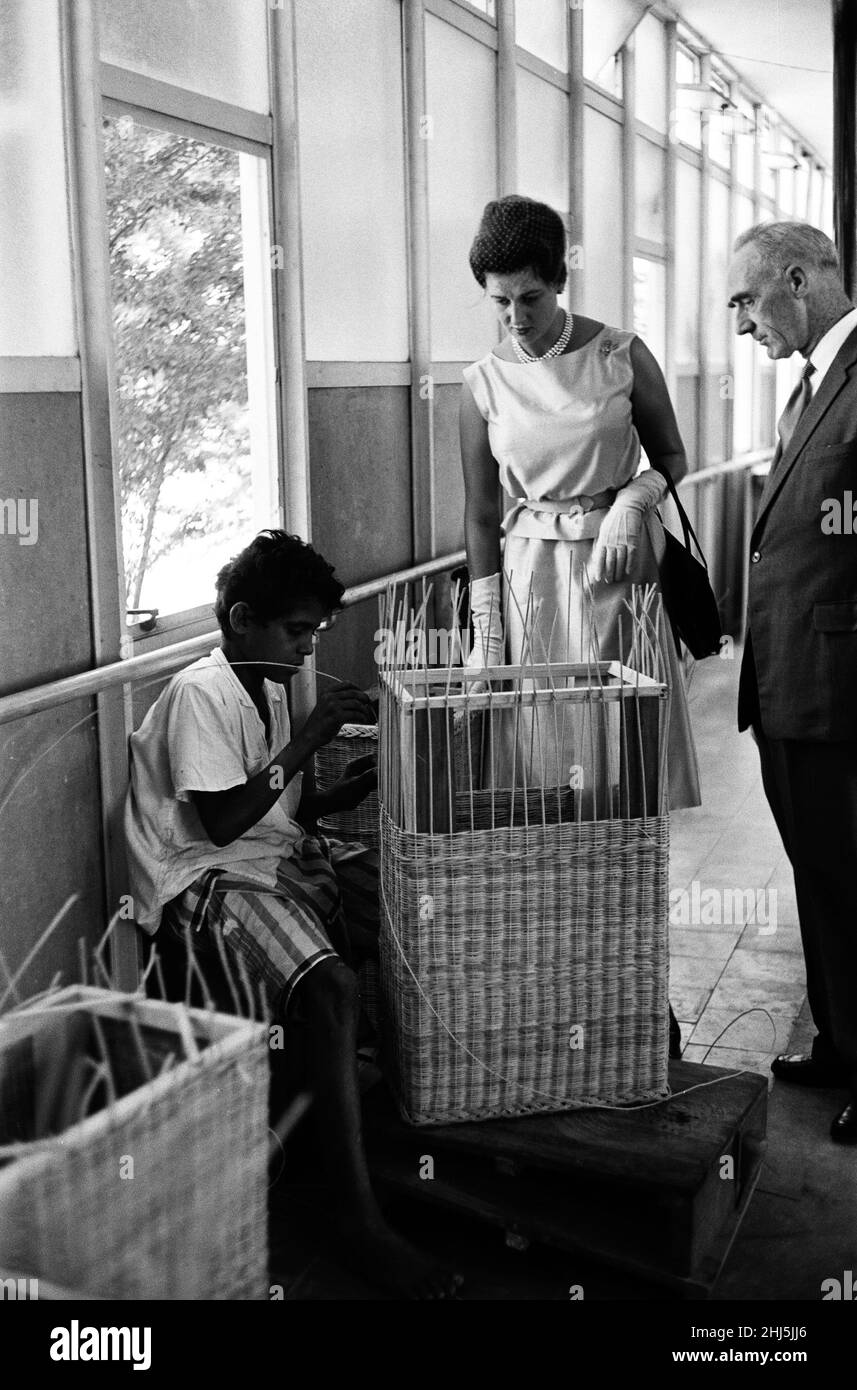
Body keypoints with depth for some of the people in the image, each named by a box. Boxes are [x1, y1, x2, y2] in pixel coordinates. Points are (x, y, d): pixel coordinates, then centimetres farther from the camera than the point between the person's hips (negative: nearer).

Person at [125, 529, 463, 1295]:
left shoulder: (270, 687, 13)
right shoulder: (200, 693, -14)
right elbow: (220, 821, -21)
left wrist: (342, 793, -3)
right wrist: (311, 735, -19)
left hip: (285, 857, 9)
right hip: (213, 879, -9)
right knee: (331, 988, -32)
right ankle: (362, 1223, -31)